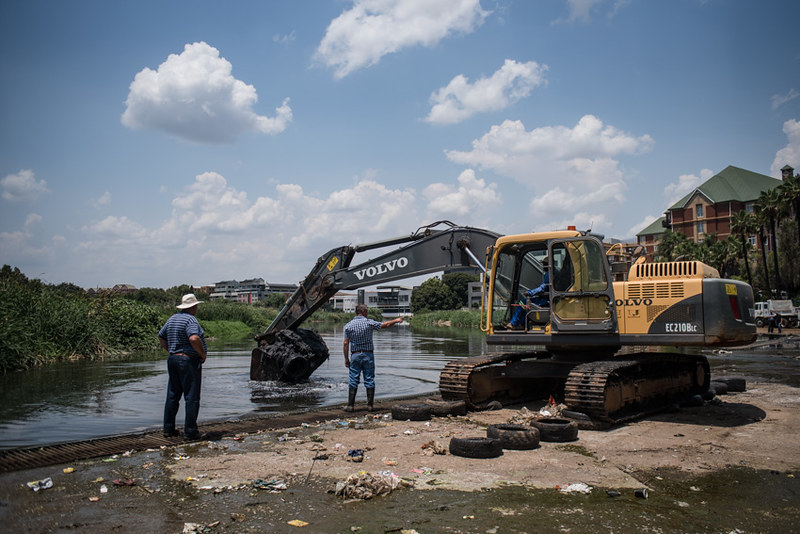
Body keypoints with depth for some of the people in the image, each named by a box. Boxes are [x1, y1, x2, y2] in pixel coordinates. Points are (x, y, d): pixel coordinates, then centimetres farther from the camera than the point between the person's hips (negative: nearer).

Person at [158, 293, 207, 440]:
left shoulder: (172, 319, 12)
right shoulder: (190, 319, -15)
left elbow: (161, 337, 21)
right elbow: (194, 338, -30)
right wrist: (203, 354, -16)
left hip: (172, 360, 9)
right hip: (189, 361, -9)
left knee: (172, 396, 14)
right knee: (192, 397, -2)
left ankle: (168, 429, 20)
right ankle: (190, 431, 0)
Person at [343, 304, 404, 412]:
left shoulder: (348, 325, -1)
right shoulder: (369, 322, -4)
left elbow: (346, 343, -2)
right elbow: (385, 325, 8)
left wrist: (346, 359, 4)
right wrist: (396, 320, 25)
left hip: (355, 355, 1)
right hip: (368, 355, -1)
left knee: (353, 381, 3)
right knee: (369, 380, 6)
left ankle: (350, 405, 2)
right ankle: (370, 405, 8)